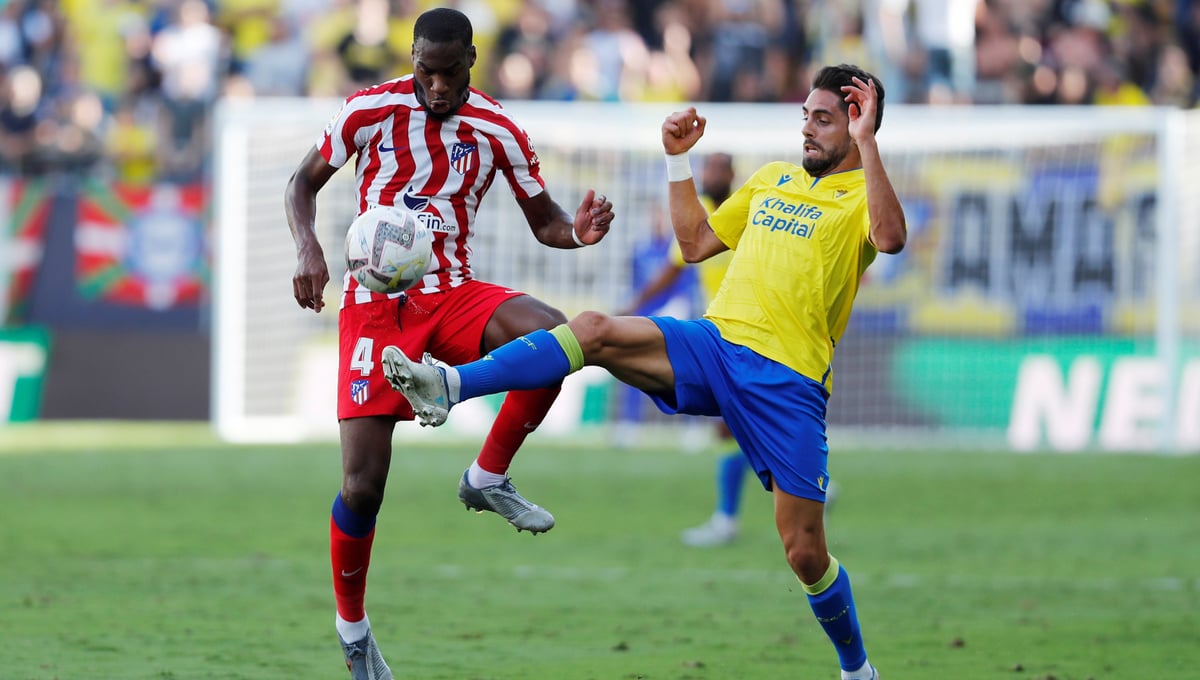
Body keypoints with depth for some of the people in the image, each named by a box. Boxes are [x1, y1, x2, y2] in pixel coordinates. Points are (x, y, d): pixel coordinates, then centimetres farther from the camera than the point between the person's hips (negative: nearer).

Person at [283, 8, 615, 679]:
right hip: (377, 302, -2)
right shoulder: (370, 111, -6)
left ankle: (488, 479, -11)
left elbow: (543, 220, 9)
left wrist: (576, 232, -15)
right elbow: (304, 182, 5)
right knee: (363, 483, -9)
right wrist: (308, 248, -15)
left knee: (552, 332, -31)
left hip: (454, 294, 2)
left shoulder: (497, 131, 0)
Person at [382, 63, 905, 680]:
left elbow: (891, 237, -21)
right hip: (713, 344, 5)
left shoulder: (863, 193, 4)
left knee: (804, 552, -3)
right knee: (595, 331, -22)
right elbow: (696, 242, 27)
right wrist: (679, 159, 18)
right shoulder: (773, 178, 23)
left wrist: (866, 142, -21)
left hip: (789, 380, -5)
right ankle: (450, 386, -32)